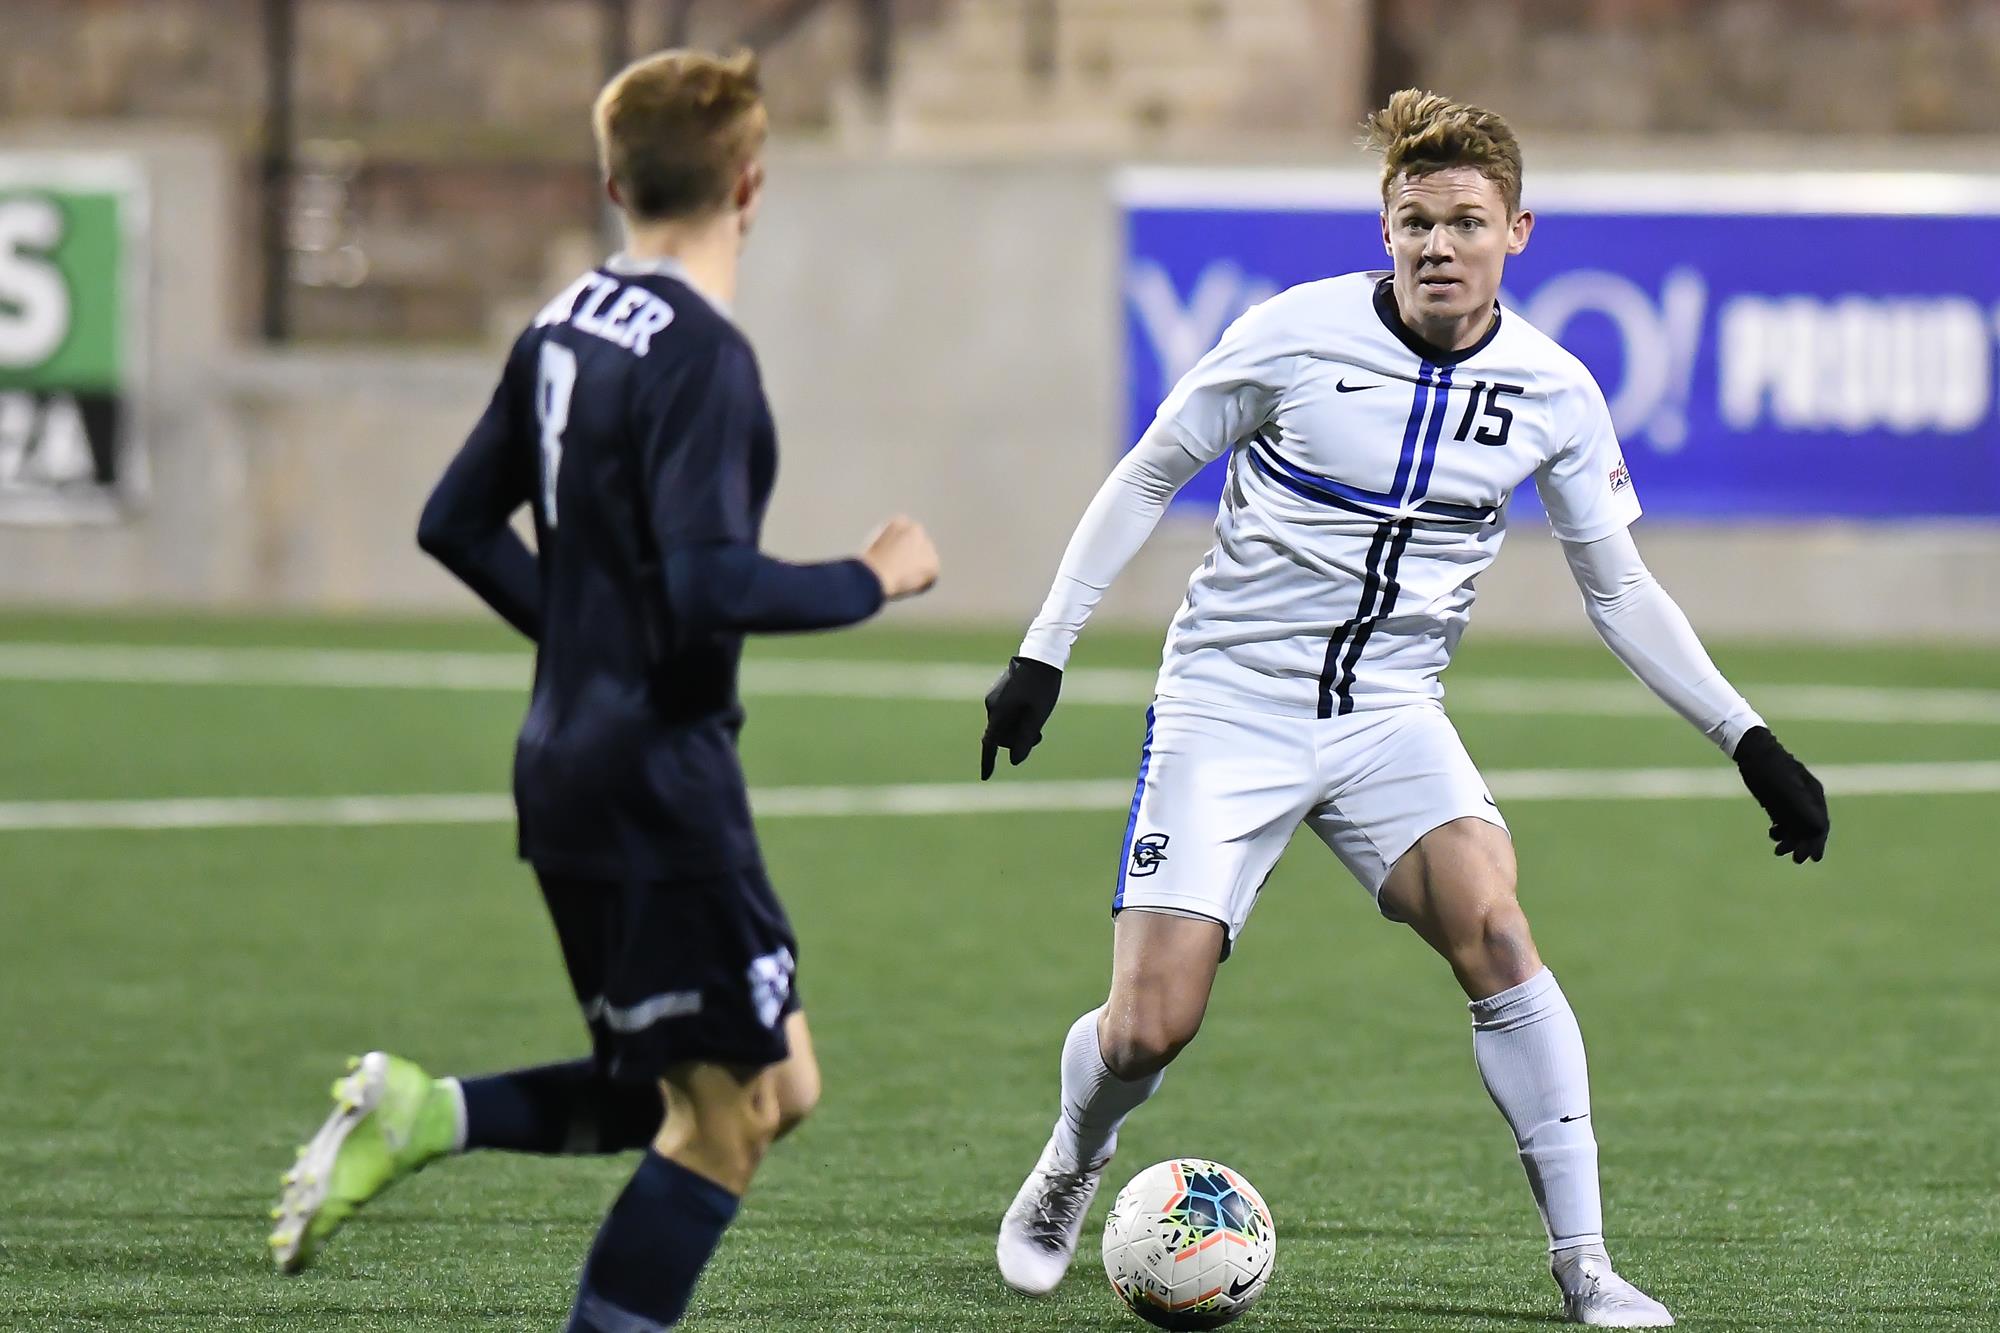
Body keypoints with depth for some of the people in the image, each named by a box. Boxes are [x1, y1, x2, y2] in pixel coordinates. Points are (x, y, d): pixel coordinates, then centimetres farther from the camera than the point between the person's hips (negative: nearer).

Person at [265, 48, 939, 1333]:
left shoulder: (565, 326, 10)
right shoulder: (703, 356, -17)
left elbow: (457, 526, 18)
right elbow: (714, 586, -26)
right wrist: (873, 580, -12)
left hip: (569, 763, 9)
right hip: (663, 781, -9)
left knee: (774, 1089, 15)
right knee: (730, 1113, -2)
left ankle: (423, 1116, 6)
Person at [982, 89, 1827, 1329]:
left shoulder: (1551, 391, -3)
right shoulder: (1295, 334, -11)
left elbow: (1620, 588, 8)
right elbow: (1146, 478, 1)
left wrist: (1748, 739, 2)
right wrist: (1043, 655, -2)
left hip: (1392, 716, 2)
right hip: (1230, 705, -2)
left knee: (1493, 928, -25)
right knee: (1150, 1030, -10)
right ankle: (1072, 1165, 27)